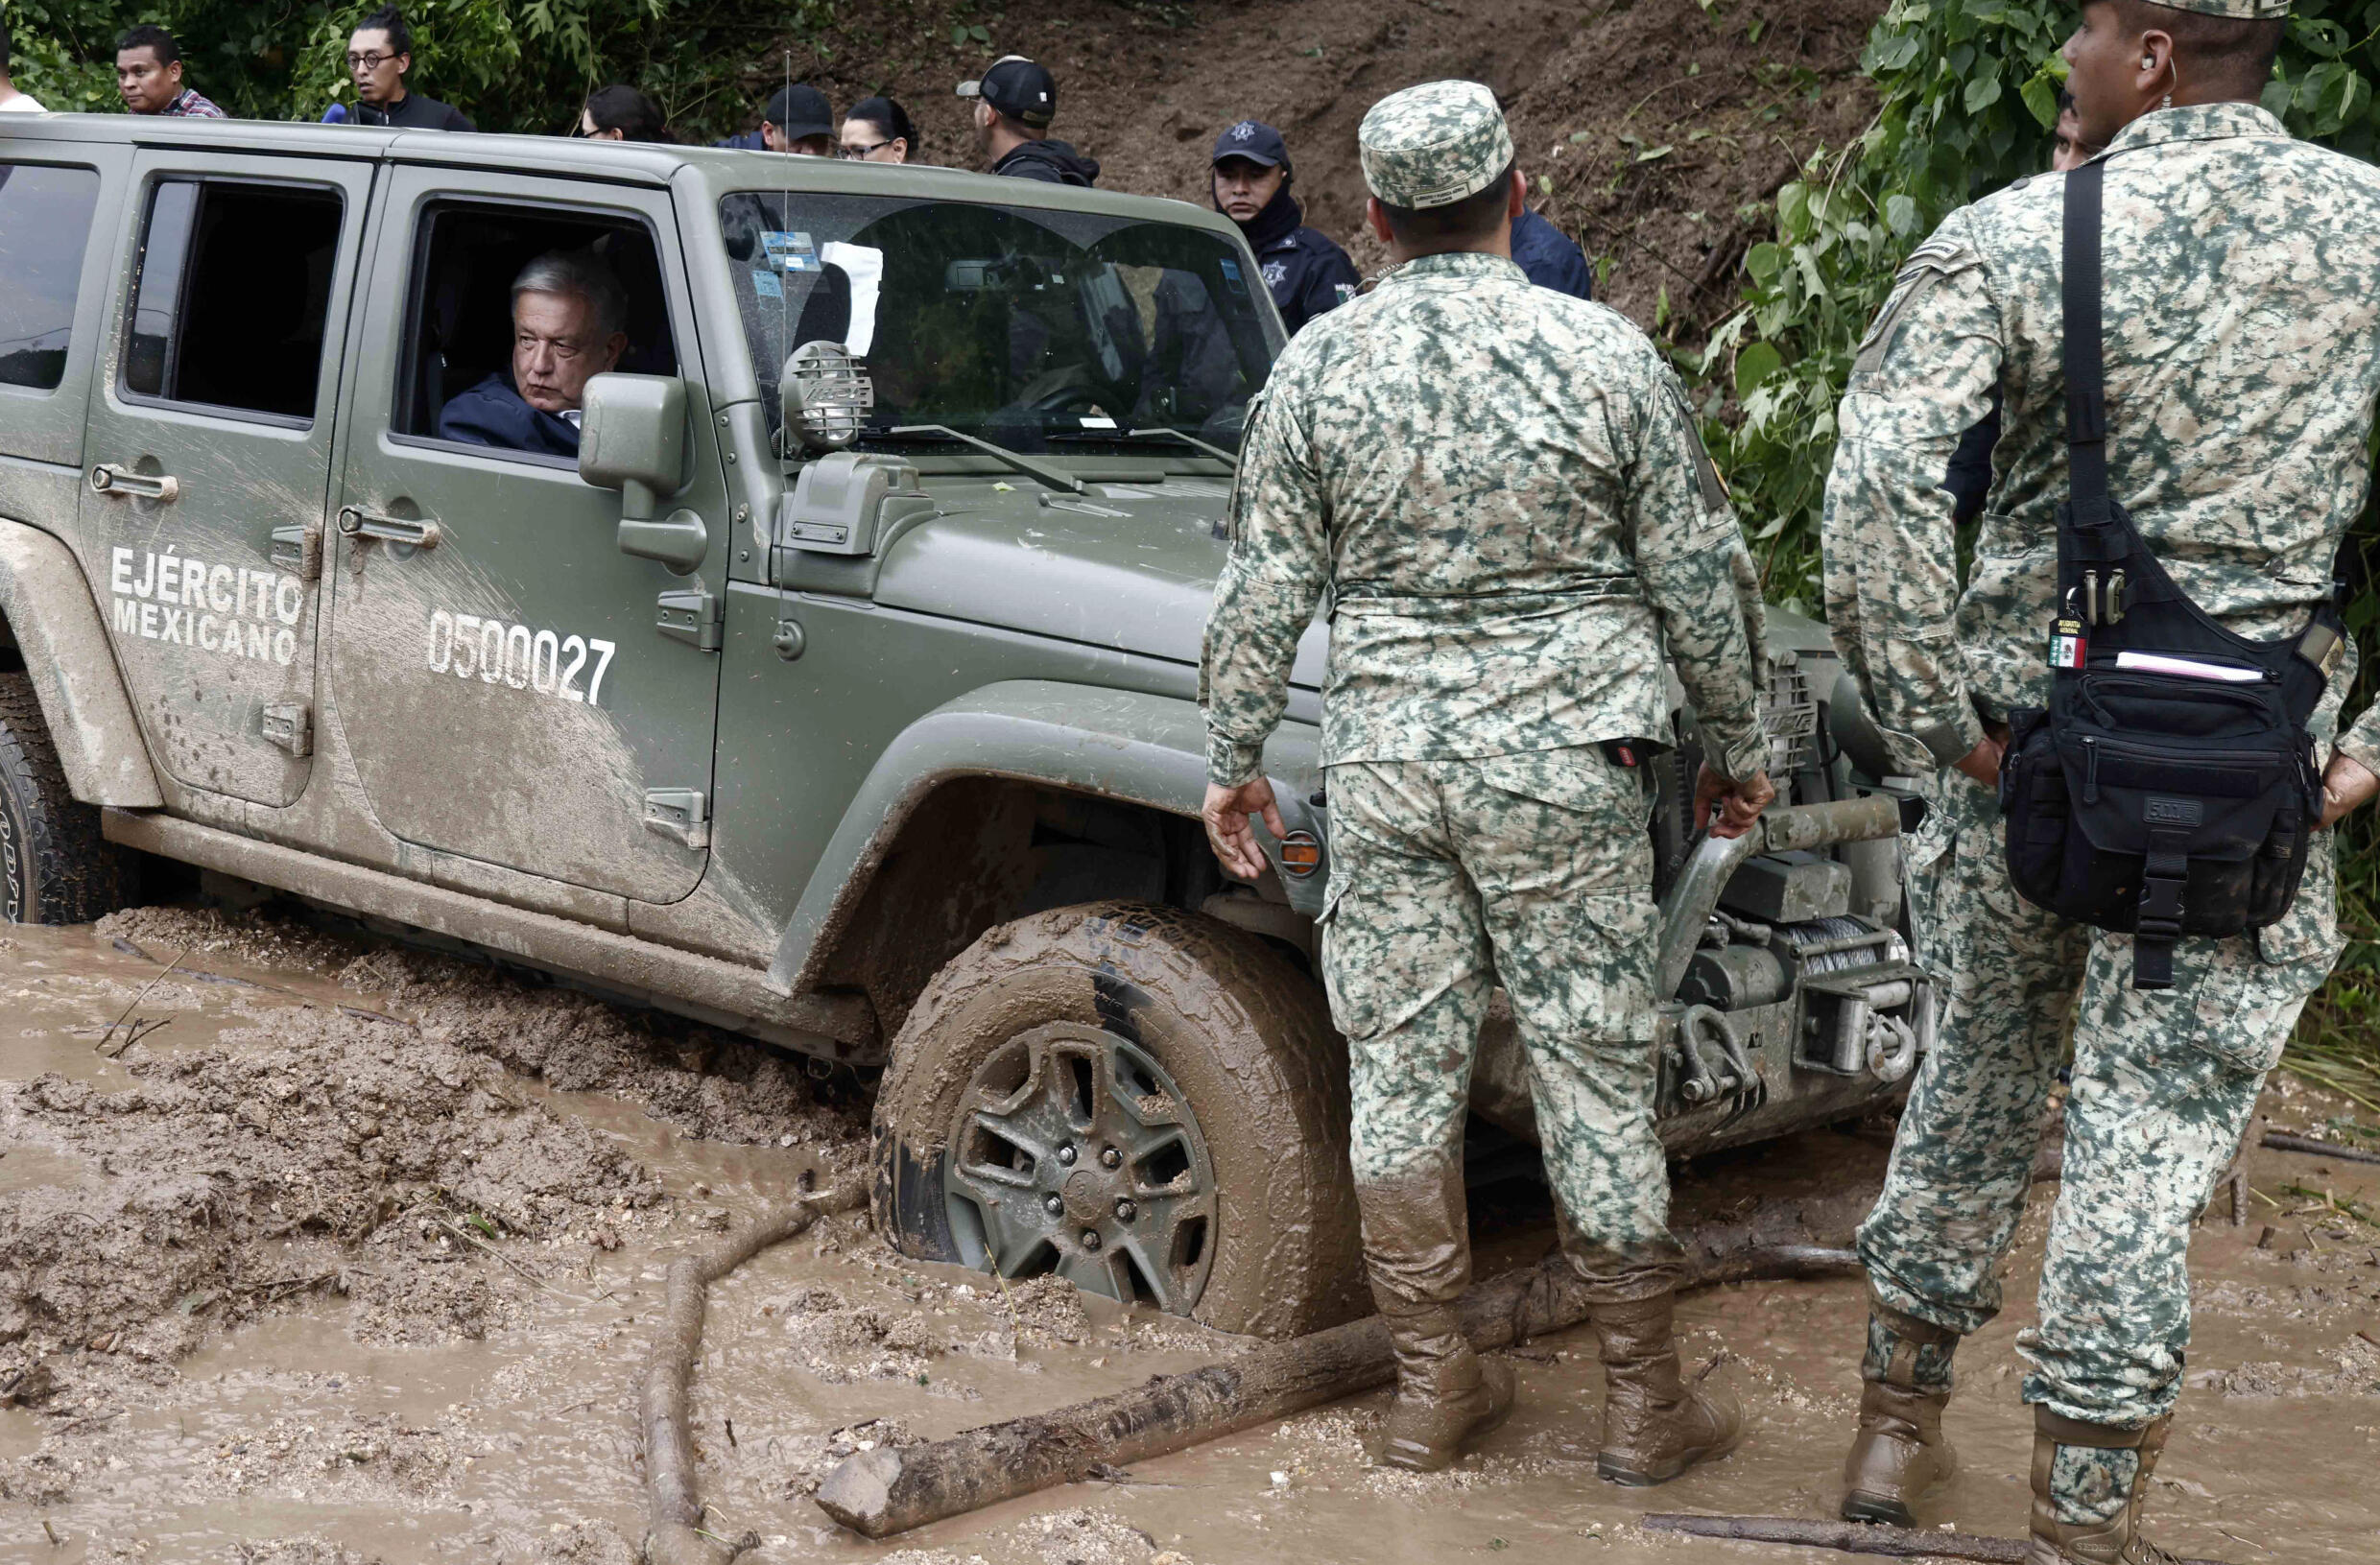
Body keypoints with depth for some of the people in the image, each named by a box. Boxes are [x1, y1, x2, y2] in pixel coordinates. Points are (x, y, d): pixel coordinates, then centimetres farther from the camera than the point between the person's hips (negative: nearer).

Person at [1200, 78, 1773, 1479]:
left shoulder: (1319, 365, -1)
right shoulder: (1604, 353, -6)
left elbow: (1264, 593, 2)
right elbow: (1701, 576, -1)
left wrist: (1235, 760, 13)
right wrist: (1742, 745, 11)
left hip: (1382, 755, 2)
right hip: (1560, 758, -2)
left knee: (1400, 1066, 10)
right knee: (1596, 1075, 6)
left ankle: (1433, 1386, 19)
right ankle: (1647, 1405, 16)